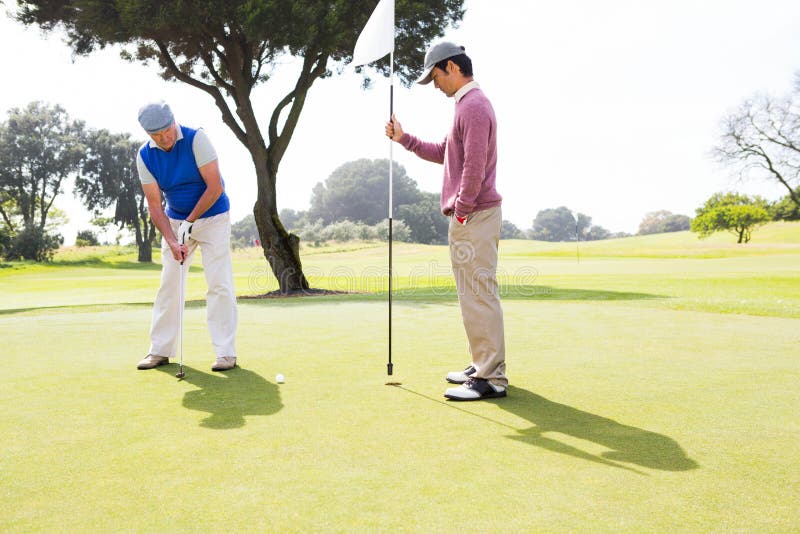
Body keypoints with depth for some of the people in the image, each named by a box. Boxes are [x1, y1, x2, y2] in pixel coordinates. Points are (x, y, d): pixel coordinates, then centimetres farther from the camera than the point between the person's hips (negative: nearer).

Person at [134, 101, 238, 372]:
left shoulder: (196, 139, -20)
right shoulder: (145, 156, -9)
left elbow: (216, 187, -22)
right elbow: (154, 206, -8)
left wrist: (190, 223, -20)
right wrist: (172, 241, -20)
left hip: (212, 216, -4)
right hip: (175, 221, 4)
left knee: (219, 284, -9)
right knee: (169, 285, 3)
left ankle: (226, 352, -5)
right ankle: (160, 350, 13)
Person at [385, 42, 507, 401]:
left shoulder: (474, 105, -13)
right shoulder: (468, 105, 20)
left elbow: (474, 165, -21)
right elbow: (444, 153, 25)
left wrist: (461, 209, -14)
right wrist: (404, 139, 17)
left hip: (473, 216, -11)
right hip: (469, 217, 11)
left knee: (478, 295, -9)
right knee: (475, 294, 14)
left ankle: (491, 379, -4)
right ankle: (483, 366, 24)